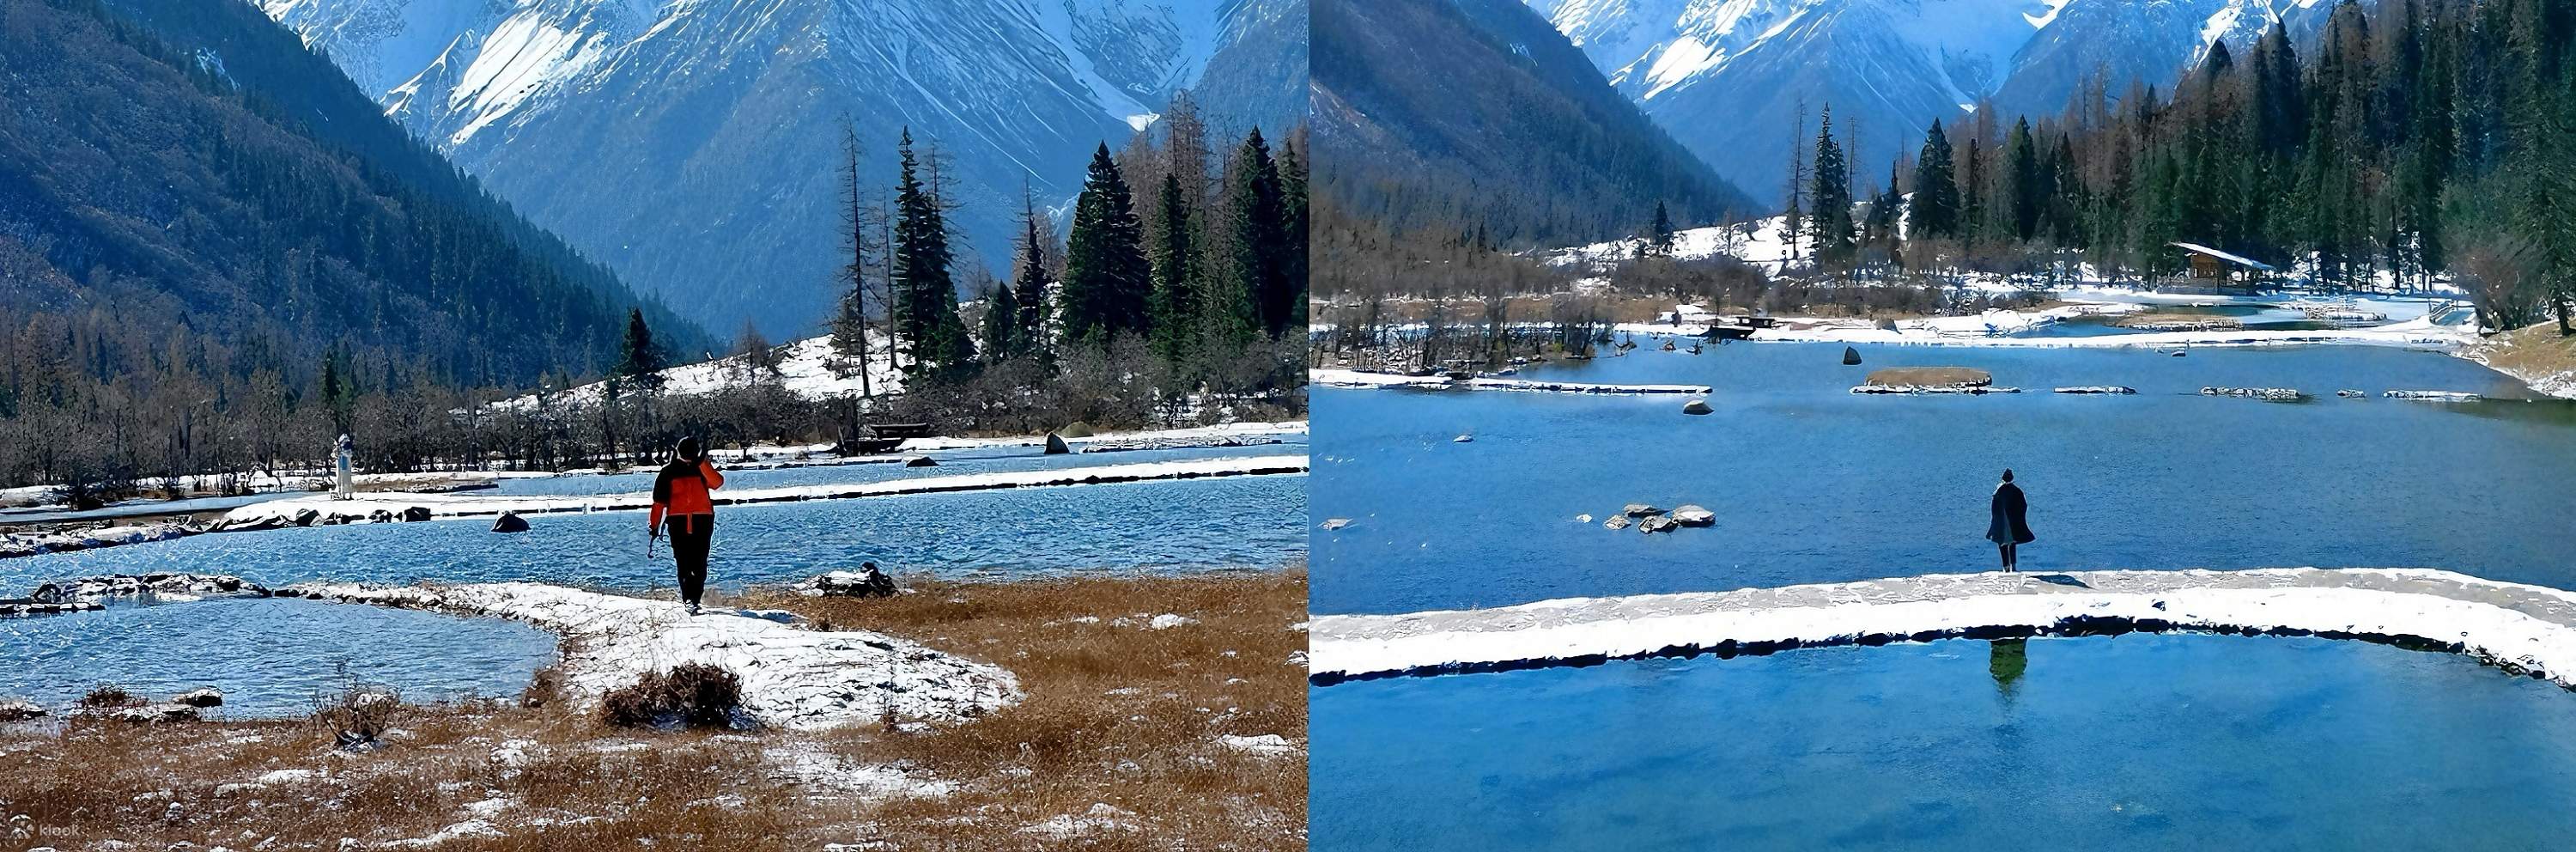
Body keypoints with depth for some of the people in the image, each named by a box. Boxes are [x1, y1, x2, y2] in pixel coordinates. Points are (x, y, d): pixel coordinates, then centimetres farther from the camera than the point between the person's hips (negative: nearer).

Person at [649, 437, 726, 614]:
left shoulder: (703, 467, 8)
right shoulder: (669, 472, 7)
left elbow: (717, 483, -12)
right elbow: (659, 500, 8)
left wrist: (703, 464, -23)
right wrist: (654, 525, 4)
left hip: (702, 520, 0)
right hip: (678, 521, 0)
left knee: (699, 564, -6)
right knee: (683, 563, -5)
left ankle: (694, 598, -5)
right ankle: (688, 598, -7)